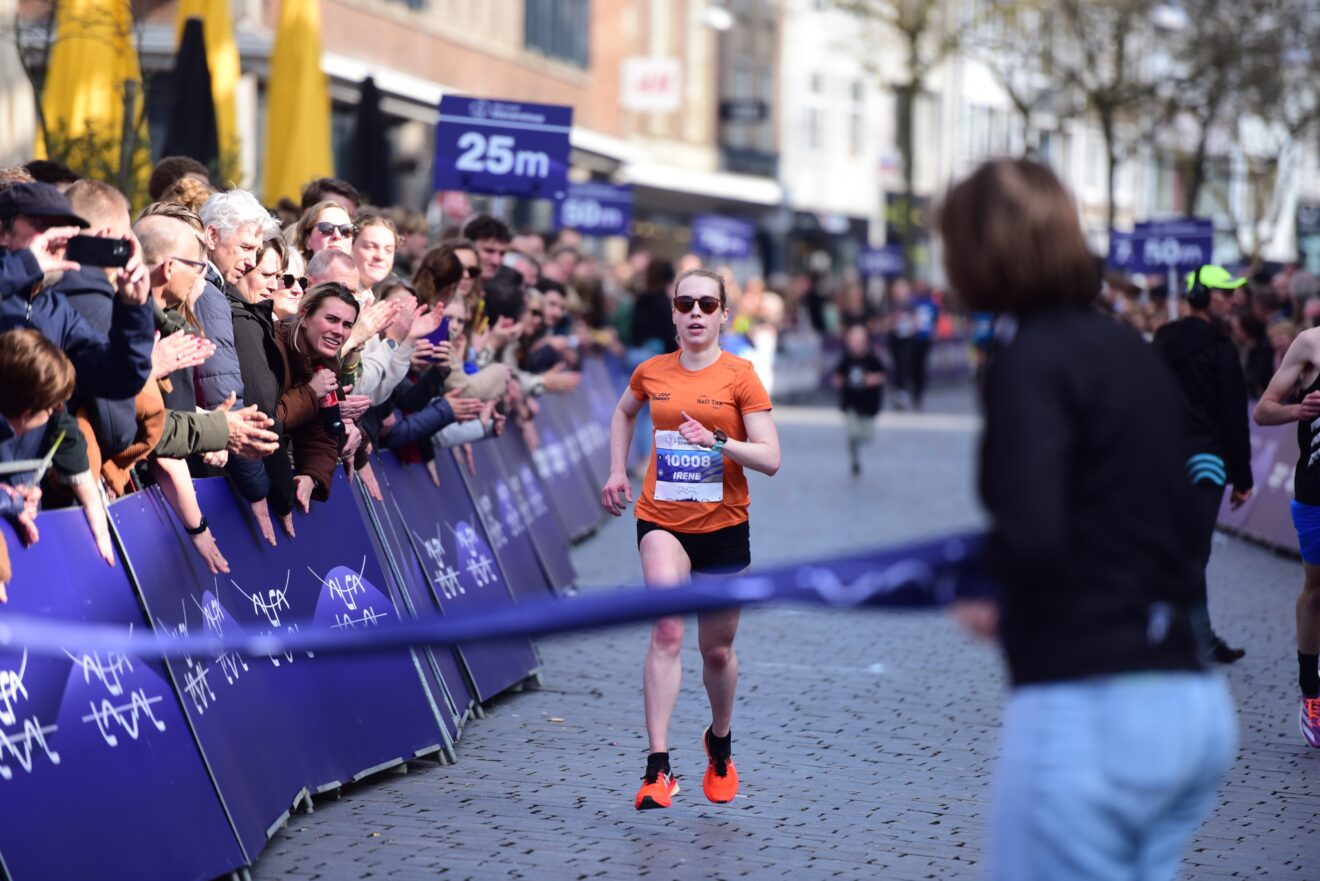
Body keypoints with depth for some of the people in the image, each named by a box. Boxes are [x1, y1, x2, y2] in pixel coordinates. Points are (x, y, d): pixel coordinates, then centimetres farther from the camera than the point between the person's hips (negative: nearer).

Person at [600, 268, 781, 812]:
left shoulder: (740, 376, -6)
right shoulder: (651, 373, 3)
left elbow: (770, 459, -11)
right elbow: (623, 413, 27)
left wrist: (717, 442, -25)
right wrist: (617, 471, 15)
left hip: (723, 525, 0)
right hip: (662, 521, 0)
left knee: (717, 649, 12)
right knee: (667, 631, -21)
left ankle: (720, 742, 42)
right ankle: (658, 769, -24)